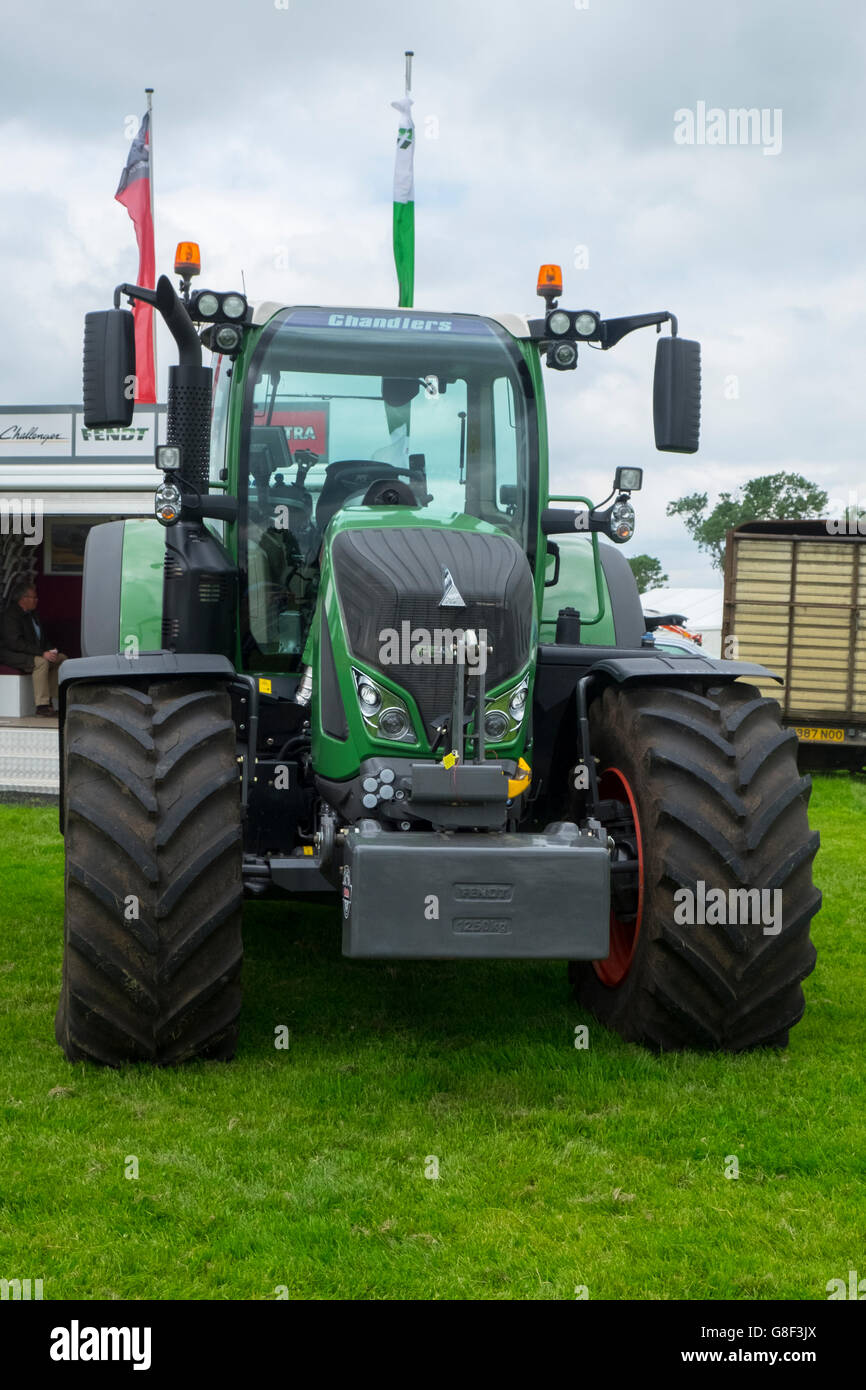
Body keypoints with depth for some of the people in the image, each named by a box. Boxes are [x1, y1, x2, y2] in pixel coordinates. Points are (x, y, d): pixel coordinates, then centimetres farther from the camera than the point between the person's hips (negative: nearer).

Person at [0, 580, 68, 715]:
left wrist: (49, 650, -2)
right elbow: (16, 643, -26)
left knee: (61, 658, -1)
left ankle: (51, 699, -6)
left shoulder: (32, 614, 15)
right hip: (12, 656, -10)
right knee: (41, 662, -34)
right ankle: (42, 705, -36)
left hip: (35, 653, 10)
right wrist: (42, 653, -29)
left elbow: (41, 638, 22)